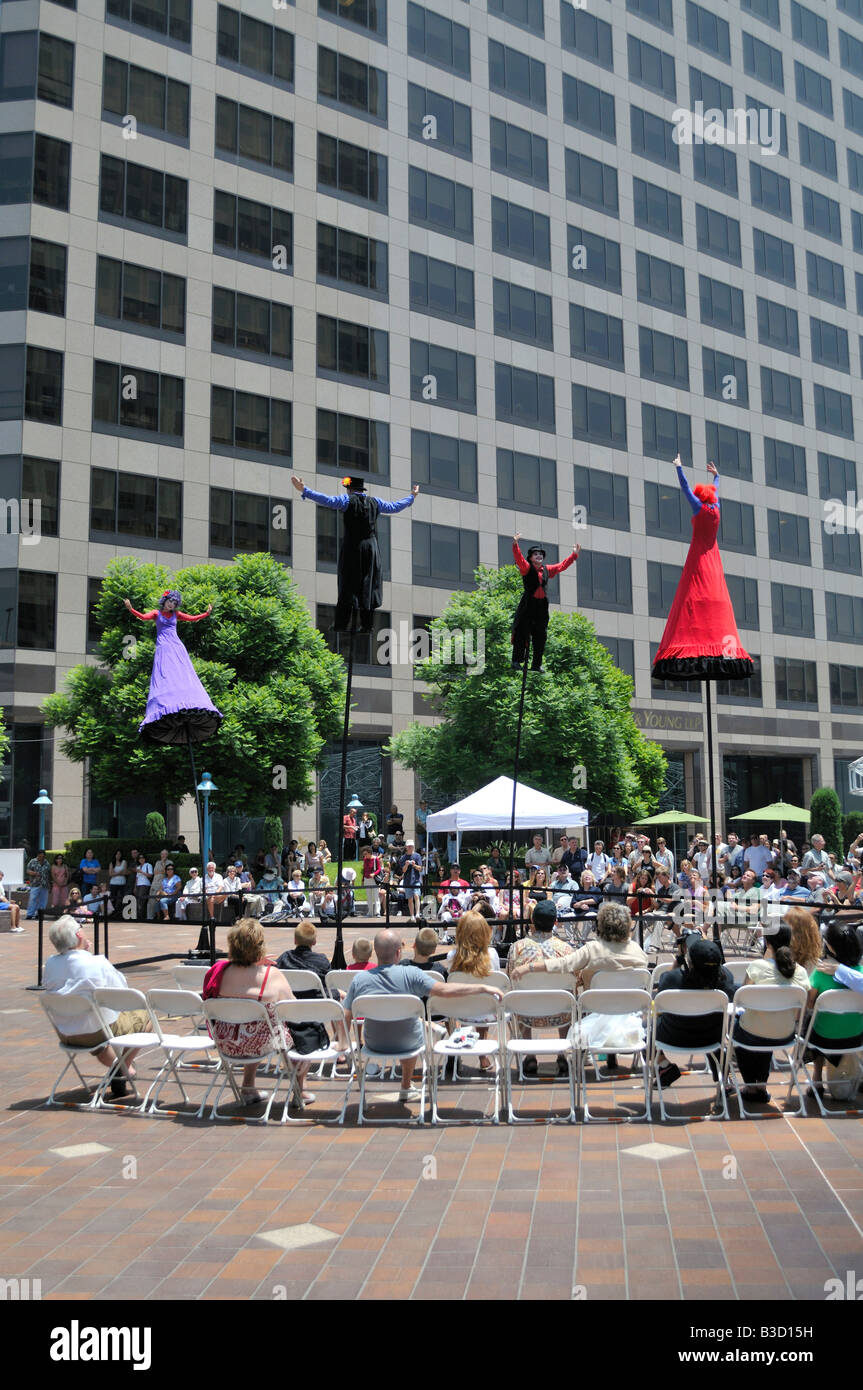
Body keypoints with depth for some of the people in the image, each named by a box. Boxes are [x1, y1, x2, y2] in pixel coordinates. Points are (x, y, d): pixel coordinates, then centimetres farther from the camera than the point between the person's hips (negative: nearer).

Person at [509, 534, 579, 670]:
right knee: (522, 633, -7)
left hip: (542, 606, 5)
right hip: (528, 605, -5)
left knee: (540, 637, 5)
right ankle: (516, 661, -4)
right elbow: (519, 558, -17)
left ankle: (536, 664, 11)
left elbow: (562, 566, 25)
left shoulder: (547, 570, 16)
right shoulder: (526, 568, 0)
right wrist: (515, 543, -32)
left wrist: (574, 554, 25)